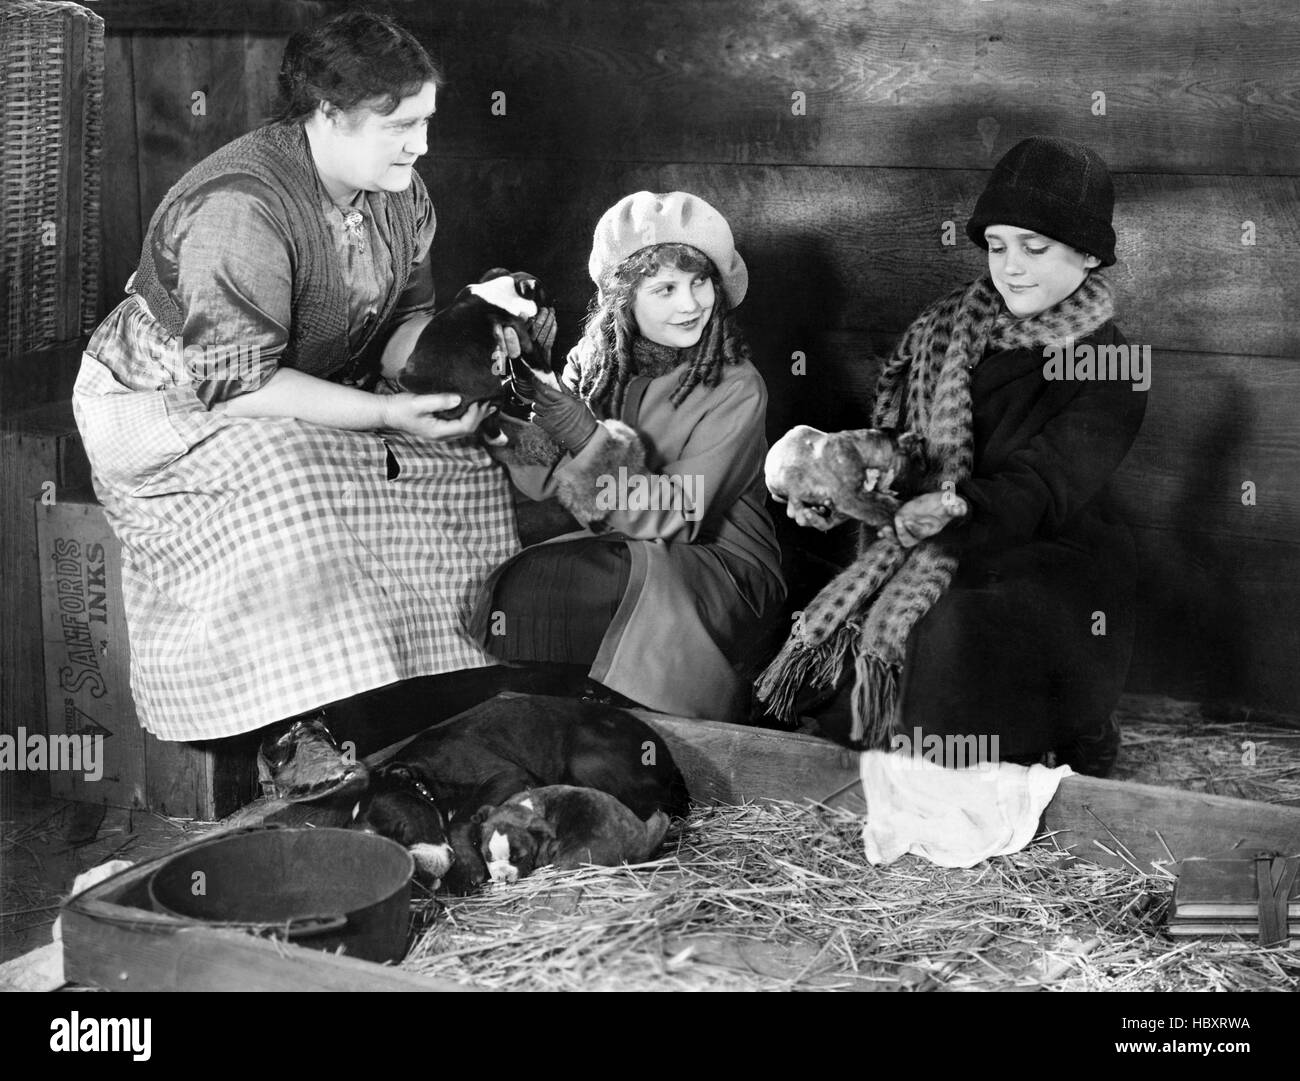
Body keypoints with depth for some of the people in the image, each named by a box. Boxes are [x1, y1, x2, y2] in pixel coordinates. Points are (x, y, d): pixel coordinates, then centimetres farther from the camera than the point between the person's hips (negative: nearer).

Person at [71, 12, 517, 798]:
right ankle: (295, 731, -29)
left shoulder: (400, 195, -4)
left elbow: (407, 318, 8)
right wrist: (386, 415, -34)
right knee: (285, 488, -38)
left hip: (311, 400, 8)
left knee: (463, 468, -11)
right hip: (165, 403, -7)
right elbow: (236, 385, -31)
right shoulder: (241, 210, -30)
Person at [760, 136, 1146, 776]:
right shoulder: (942, 334, 8)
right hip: (933, 561, 4)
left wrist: (959, 509, -39)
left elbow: (1041, 489, -19)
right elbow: (893, 435, 7)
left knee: (959, 635, -35)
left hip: (1052, 568, -4)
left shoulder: (1111, 368, -6)